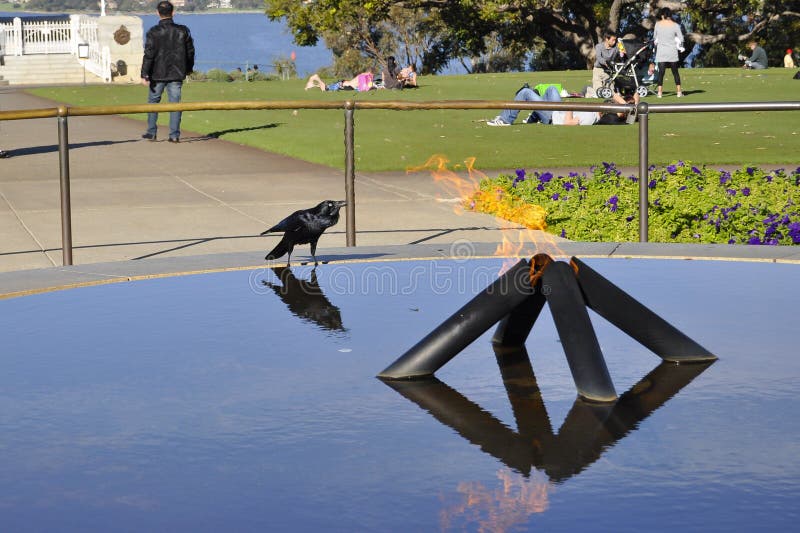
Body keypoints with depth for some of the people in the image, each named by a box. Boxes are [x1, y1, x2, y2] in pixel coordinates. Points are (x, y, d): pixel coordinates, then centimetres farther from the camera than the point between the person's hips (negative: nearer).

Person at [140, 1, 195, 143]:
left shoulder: (153, 32, -9)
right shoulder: (182, 31, 0)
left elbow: (149, 54, -12)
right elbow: (190, 51, 9)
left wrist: (144, 75, -9)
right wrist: (189, 69, 24)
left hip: (158, 74, -2)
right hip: (176, 74, 2)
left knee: (153, 101, 13)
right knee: (175, 103, 3)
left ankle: (151, 132, 14)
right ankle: (174, 135, -1)